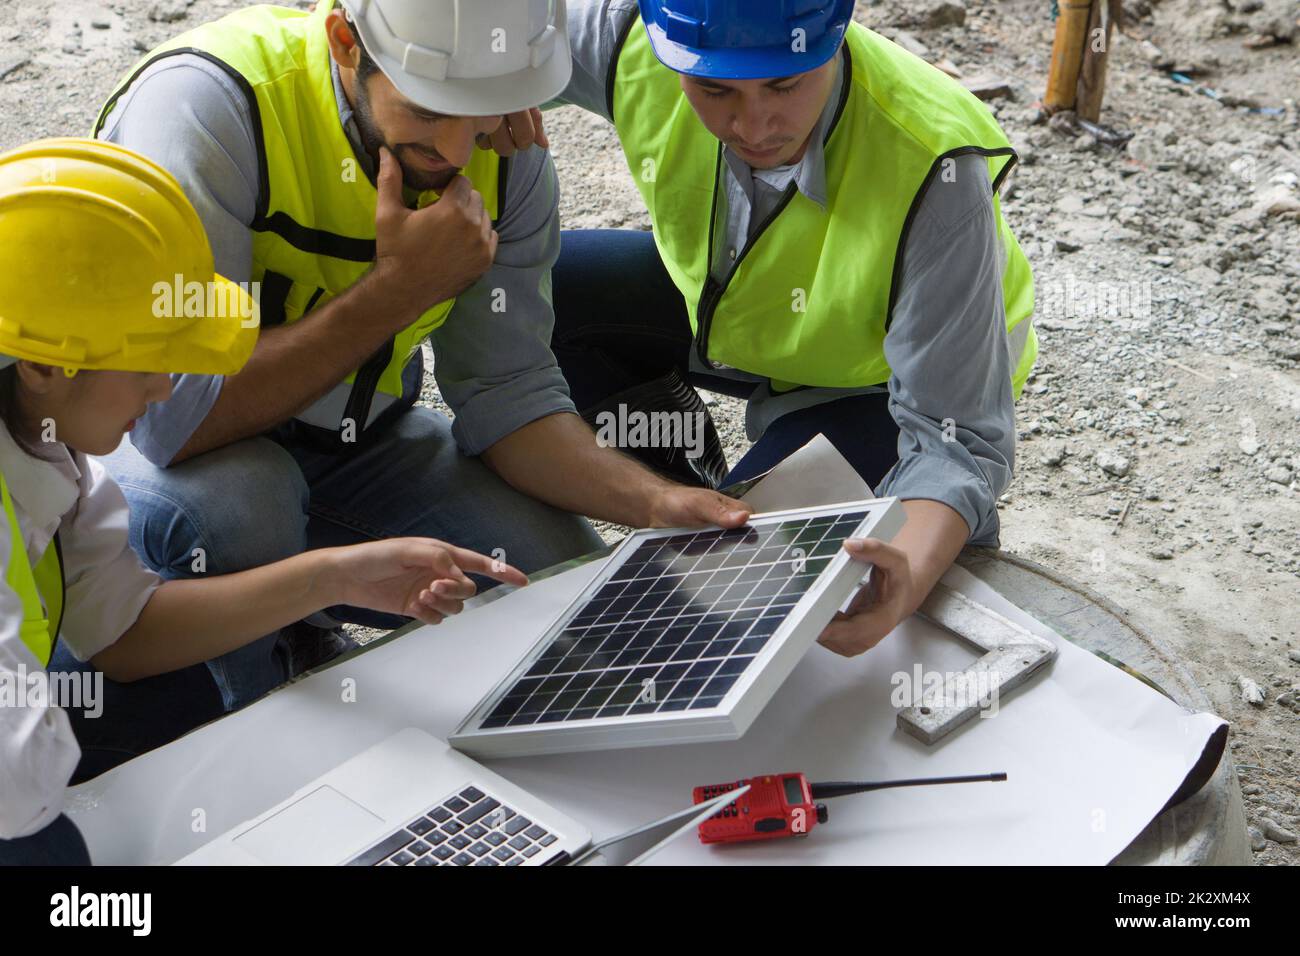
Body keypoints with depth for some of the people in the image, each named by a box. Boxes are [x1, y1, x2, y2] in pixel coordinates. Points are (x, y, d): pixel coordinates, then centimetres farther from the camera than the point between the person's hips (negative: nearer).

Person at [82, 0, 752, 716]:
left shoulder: (505, 150, -12)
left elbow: (508, 393, -9)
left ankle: (305, 649, 12)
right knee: (234, 500, -38)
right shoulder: (207, 104, -30)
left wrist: (655, 502, -26)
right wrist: (402, 287, -32)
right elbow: (175, 418, -36)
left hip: (352, 441, 5)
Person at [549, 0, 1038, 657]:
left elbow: (957, 434, -36)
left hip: (867, 375, -5)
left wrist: (912, 577, -55)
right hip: (726, 304, 5)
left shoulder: (934, 172, -40)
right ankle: (689, 487, 12)